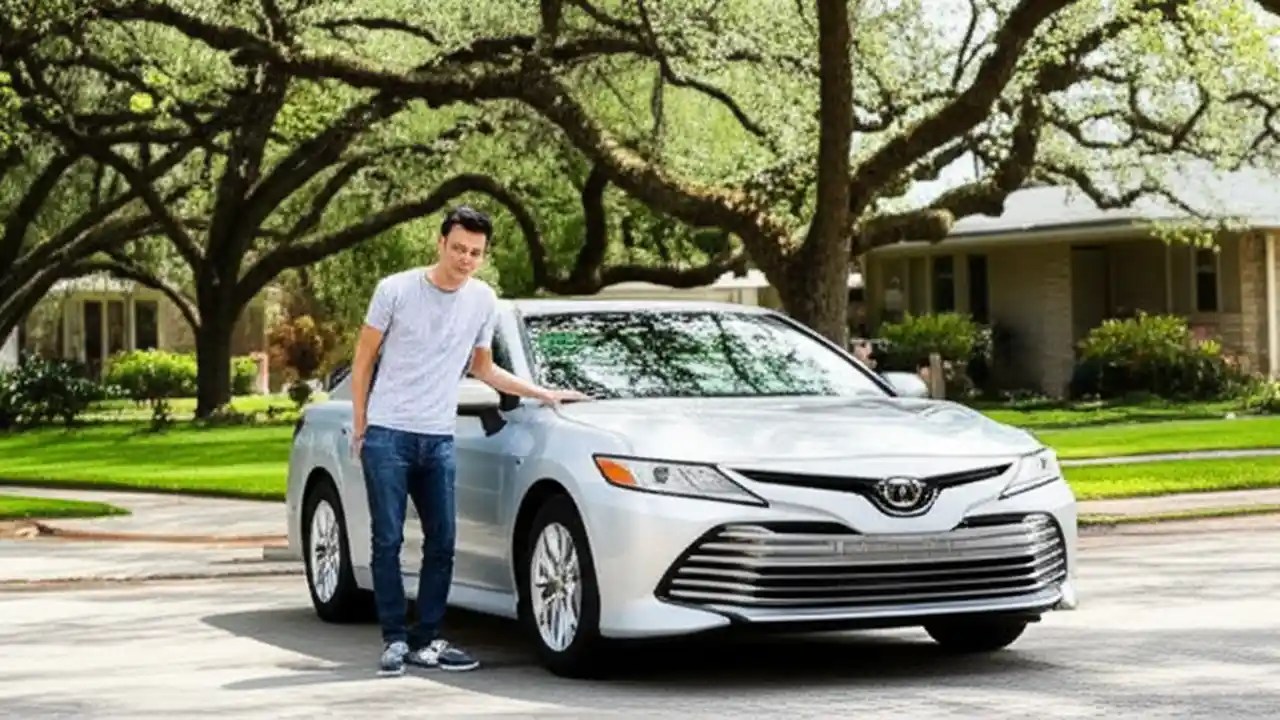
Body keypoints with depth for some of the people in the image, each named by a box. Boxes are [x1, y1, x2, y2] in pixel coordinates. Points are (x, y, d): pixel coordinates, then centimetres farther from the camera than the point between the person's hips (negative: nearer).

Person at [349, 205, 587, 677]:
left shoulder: (484, 301, 7)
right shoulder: (396, 290, -5)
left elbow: (482, 368, 20)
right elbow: (364, 359, 2)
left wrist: (542, 394, 14)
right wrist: (359, 425, -2)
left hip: (439, 439, 4)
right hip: (387, 434, -4)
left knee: (441, 544, 3)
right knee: (388, 542, -3)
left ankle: (426, 641, 12)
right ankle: (395, 640, 3)